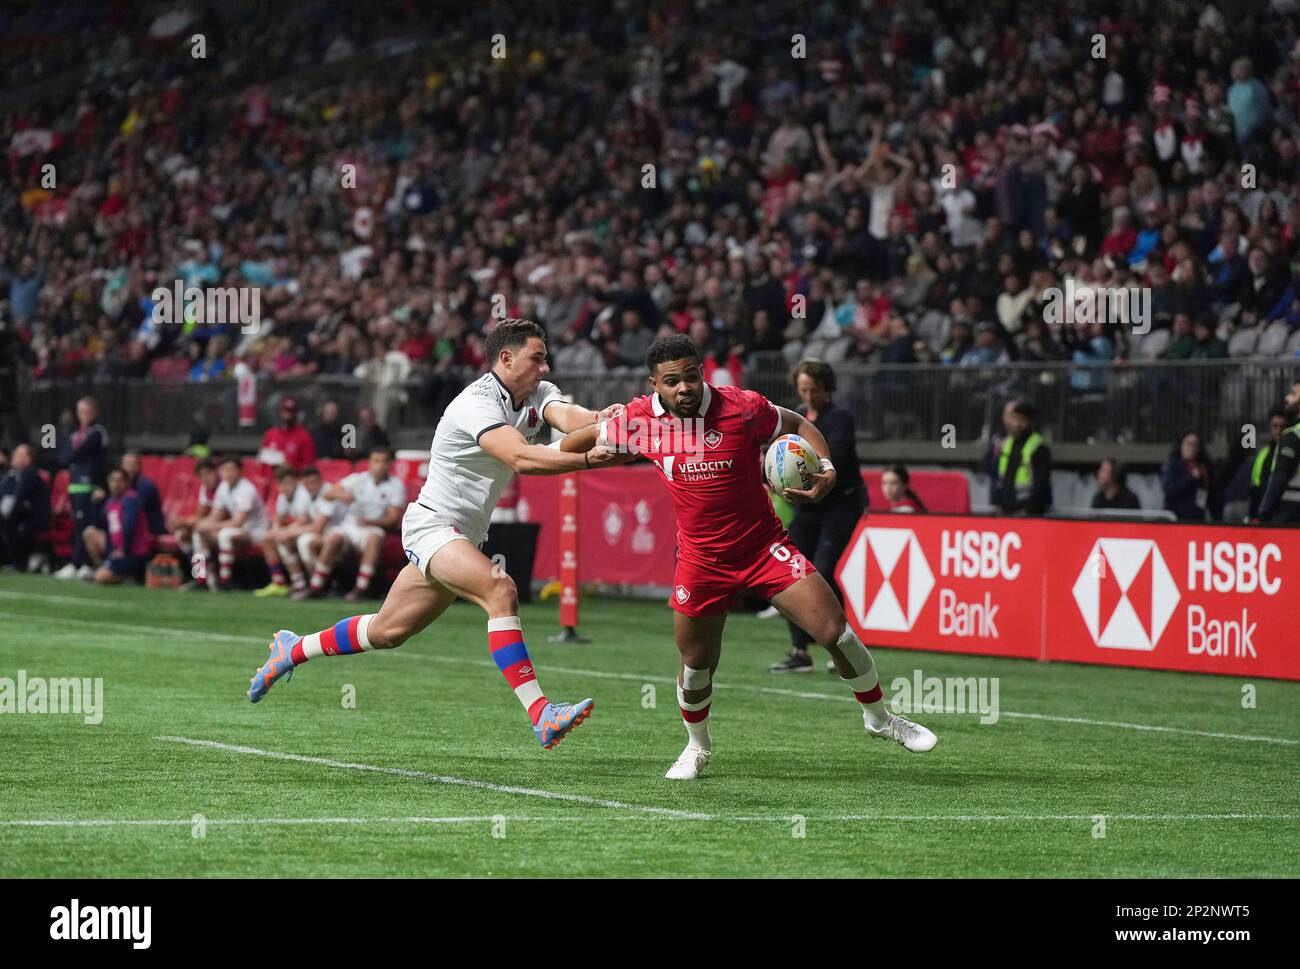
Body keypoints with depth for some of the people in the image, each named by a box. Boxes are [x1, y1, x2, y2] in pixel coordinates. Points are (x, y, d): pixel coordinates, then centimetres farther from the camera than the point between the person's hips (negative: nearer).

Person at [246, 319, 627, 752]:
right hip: (433, 525, -9)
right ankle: (539, 713, -37)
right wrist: (586, 458, -44)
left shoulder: (539, 395, 3)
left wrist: (598, 420, -41)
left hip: (465, 536, 9)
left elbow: (566, 415, -19)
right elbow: (520, 458, -36)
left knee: (387, 631, 17)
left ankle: (293, 649, 39)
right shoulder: (476, 404, -22)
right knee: (500, 589, -31)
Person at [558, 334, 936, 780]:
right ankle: (698, 746, 38)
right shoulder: (639, 421, -9)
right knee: (696, 662, 7)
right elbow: (591, 438, 11)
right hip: (700, 557, 2)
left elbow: (799, 425, 0)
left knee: (834, 630, -12)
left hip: (764, 544, -2)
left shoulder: (741, 407, -16)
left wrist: (826, 470, -14)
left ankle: (878, 717, 11)